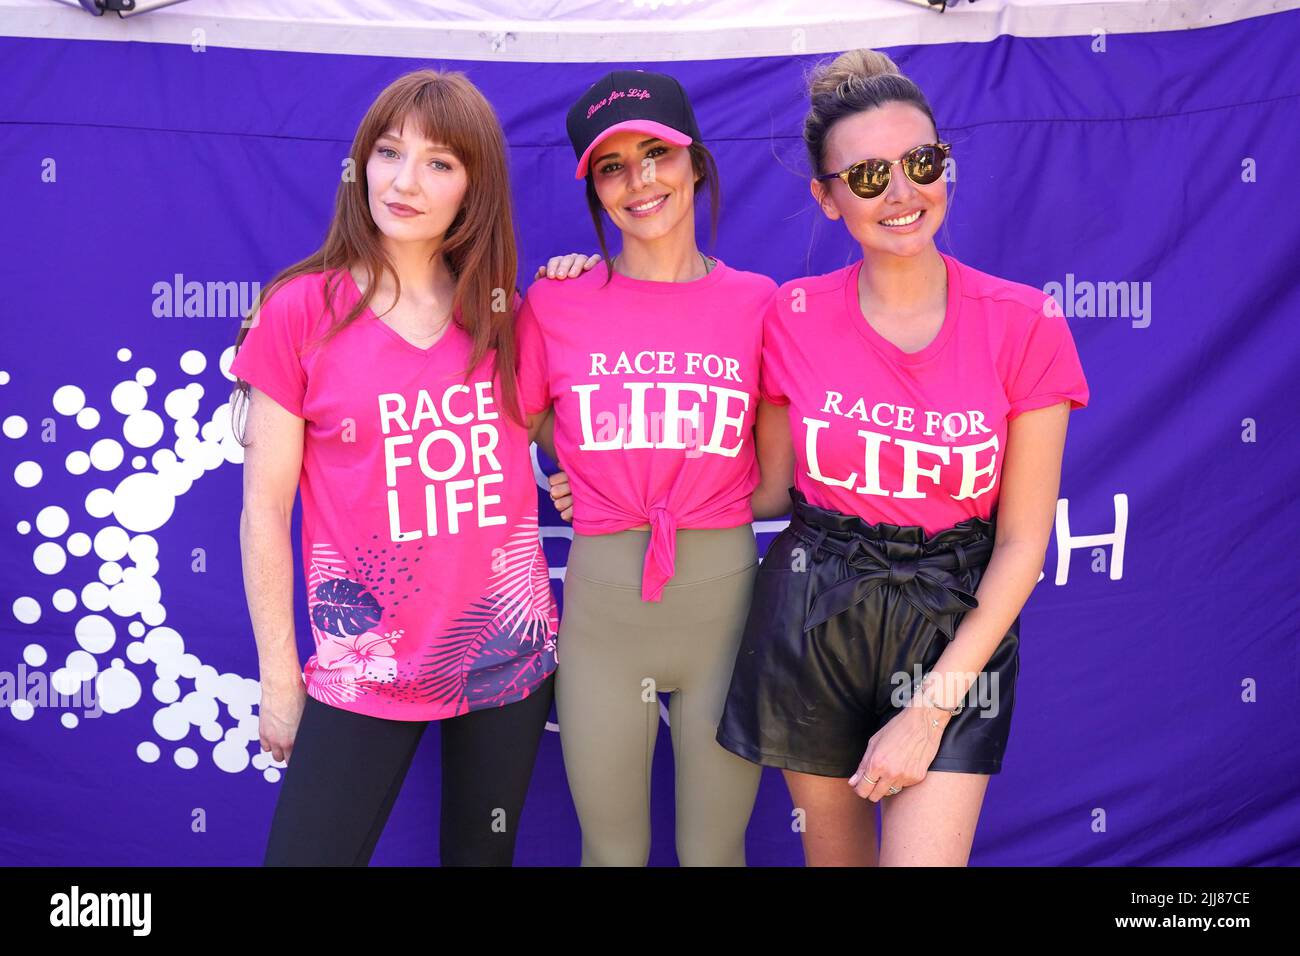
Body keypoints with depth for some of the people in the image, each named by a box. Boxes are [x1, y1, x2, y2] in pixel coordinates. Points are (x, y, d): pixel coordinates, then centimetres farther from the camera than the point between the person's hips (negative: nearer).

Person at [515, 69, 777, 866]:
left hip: (725, 595, 0)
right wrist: (596, 488, 0)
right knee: (611, 849, 16)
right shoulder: (556, 302, -1)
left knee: (714, 850, 15)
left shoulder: (756, 301, 0)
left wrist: (698, 496, -1)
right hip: (600, 598, 0)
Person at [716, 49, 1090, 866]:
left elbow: (1022, 541, -7)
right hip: (811, 619, 2)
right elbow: (772, 488, 6)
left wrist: (931, 709, -10)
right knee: (834, 852, 17)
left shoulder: (1024, 325, -10)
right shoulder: (794, 318, -5)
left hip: (955, 629, -1)